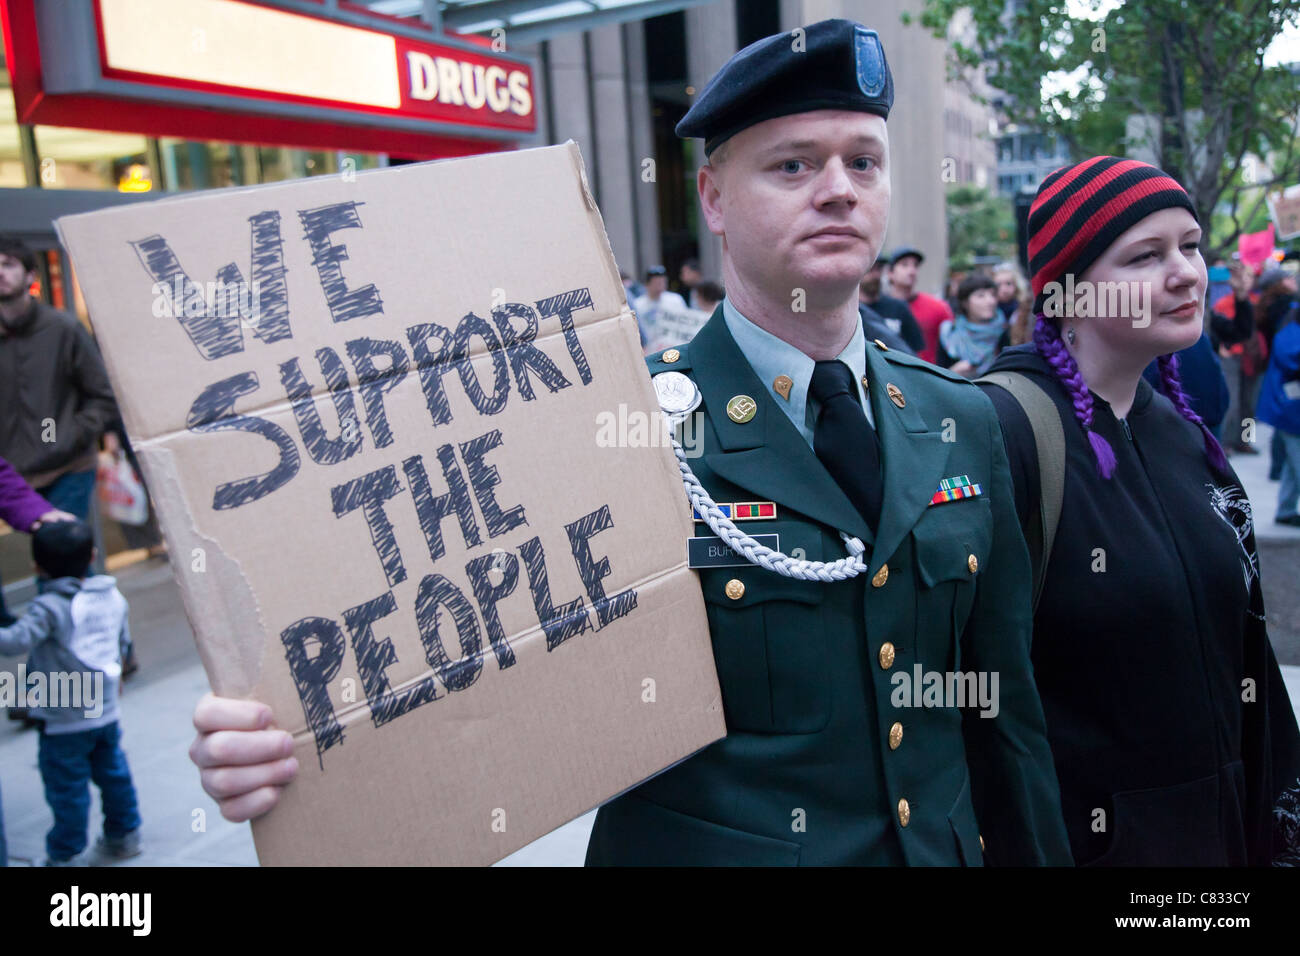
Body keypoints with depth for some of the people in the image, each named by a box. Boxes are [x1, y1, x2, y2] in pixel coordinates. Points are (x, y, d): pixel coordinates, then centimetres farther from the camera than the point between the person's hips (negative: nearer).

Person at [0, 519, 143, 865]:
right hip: (106, 710, 7)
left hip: (65, 721, -7)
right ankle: (124, 835, 32)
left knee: (66, 785, 5)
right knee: (112, 772, 20)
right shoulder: (112, 595, 3)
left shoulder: (48, 607, -18)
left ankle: (63, 855, 16)